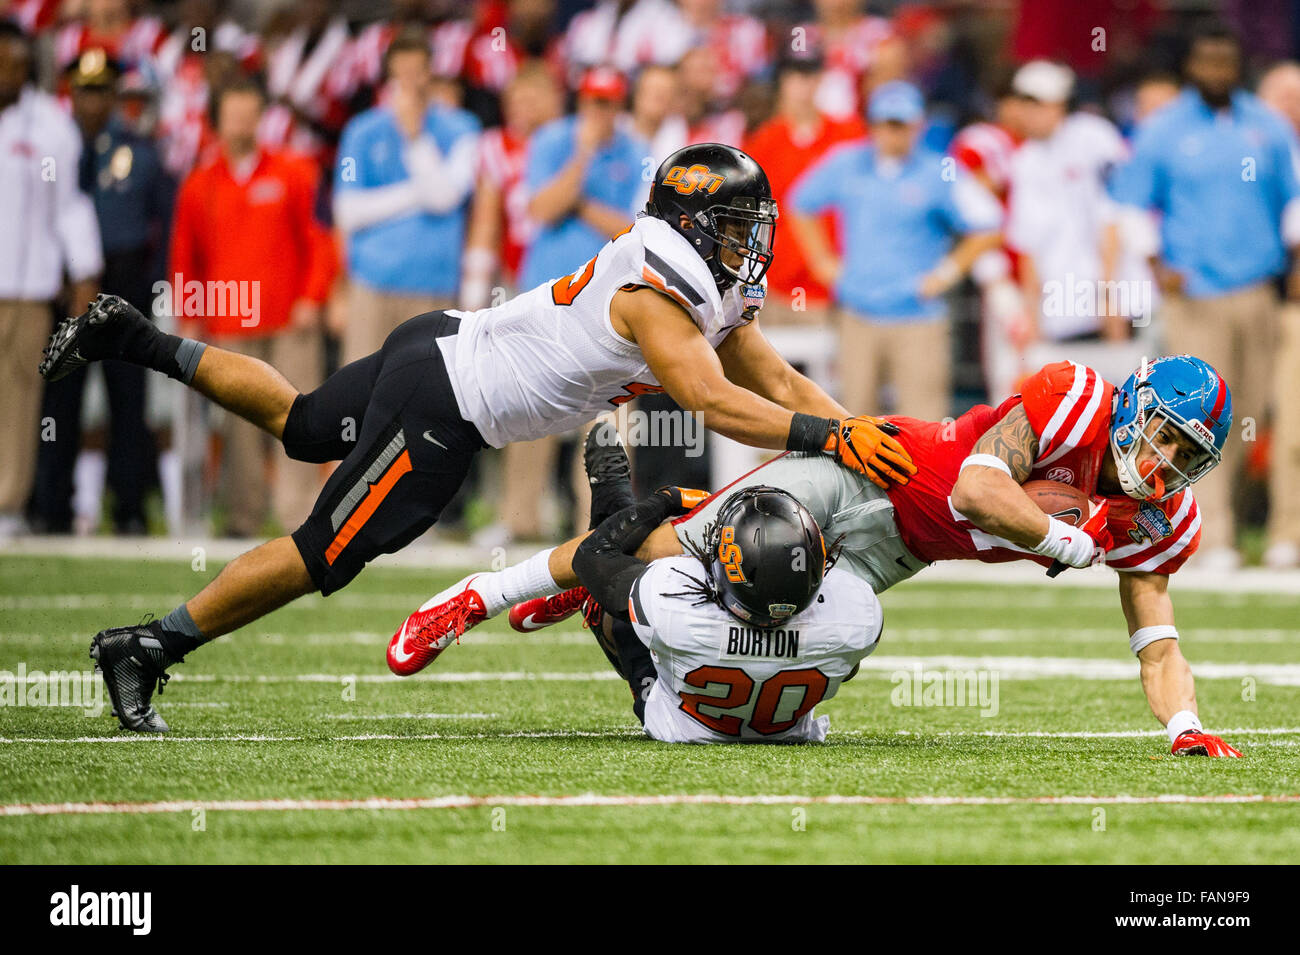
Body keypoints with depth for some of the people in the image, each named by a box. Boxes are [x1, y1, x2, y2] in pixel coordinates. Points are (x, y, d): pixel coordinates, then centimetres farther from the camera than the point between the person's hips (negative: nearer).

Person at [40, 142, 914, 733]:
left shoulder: (718, 300, 6)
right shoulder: (661, 293, -24)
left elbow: (781, 385, 9)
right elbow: (716, 404, -35)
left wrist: (861, 433, -3)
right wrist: (830, 438, -38)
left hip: (441, 349, 10)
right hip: (441, 407, -10)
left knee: (297, 424, 29)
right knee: (321, 557, -5)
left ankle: (135, 340, 33)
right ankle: (145, 650, 3)